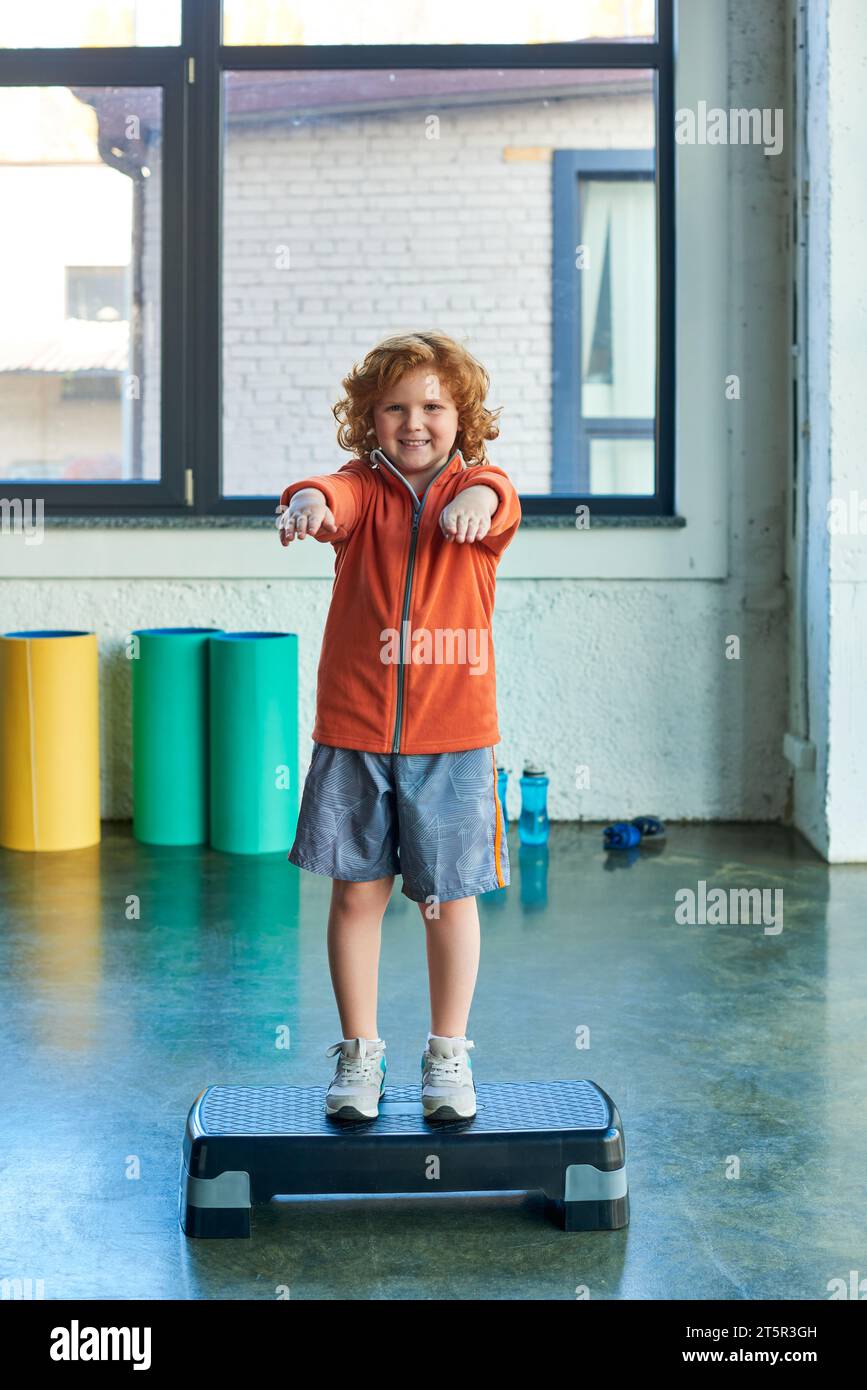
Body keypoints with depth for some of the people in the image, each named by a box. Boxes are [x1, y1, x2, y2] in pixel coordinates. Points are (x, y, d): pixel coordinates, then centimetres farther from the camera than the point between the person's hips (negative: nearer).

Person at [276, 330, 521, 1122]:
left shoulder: (478, 487, 1)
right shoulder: (363, 489, 2)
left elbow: (496, 496, -23)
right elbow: (336, 497, -22)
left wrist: (478, 498, -48)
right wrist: (309, 500, -46)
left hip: (453, 734, 0)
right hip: (354, 730, 1)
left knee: (449, 897, 8)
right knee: (357, 893, 7)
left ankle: (448, 1058, 25)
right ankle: (359, 1056, 23)